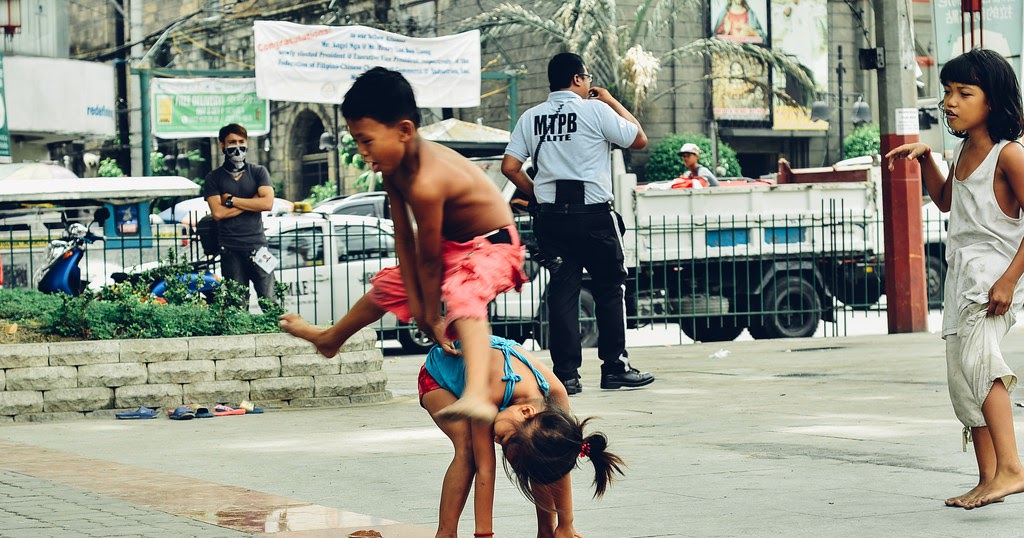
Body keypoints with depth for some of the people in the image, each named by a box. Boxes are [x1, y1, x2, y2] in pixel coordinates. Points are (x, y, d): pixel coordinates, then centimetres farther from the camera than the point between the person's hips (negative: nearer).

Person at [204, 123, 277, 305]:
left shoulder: (258, 172, 10)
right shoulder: (214, 178, 8)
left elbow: (267, 203, -6)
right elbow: (217, 213, -6)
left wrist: (231, 200, -4)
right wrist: (251, 202, -5)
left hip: (257, 246, 0)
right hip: (230, 249, 0)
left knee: (269, 301, -5)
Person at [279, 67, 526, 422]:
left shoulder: (425, 183, -37)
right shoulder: (394, 168, -9)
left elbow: (429, 259, -25)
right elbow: (404, 240, -5)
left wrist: (432, 316, -14)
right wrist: (416, 305, -6)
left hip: (493, 247, -10)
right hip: (451, 246, 10)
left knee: (463, 296, -39)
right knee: (389, 286, 25)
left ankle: (477, 395, -63)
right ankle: (330, 339, 53)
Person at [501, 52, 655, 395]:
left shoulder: (531, 118, 8)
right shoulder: (596, 110, -5)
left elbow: (510, 167, 3)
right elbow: (640, 140, 4)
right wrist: (613, 101, 12)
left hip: (551, 216, 4)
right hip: (594, 214, -4)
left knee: (562, 291, 5)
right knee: (610, 289, 7)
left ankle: (566, 374, 2)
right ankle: (615, 368, 9)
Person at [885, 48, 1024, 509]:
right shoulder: (963, 150, 12)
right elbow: (945, 201, 29)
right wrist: (925, 158, 14)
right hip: (961, 275, 9)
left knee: (976, 355, -28)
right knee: (962, 379, 9)